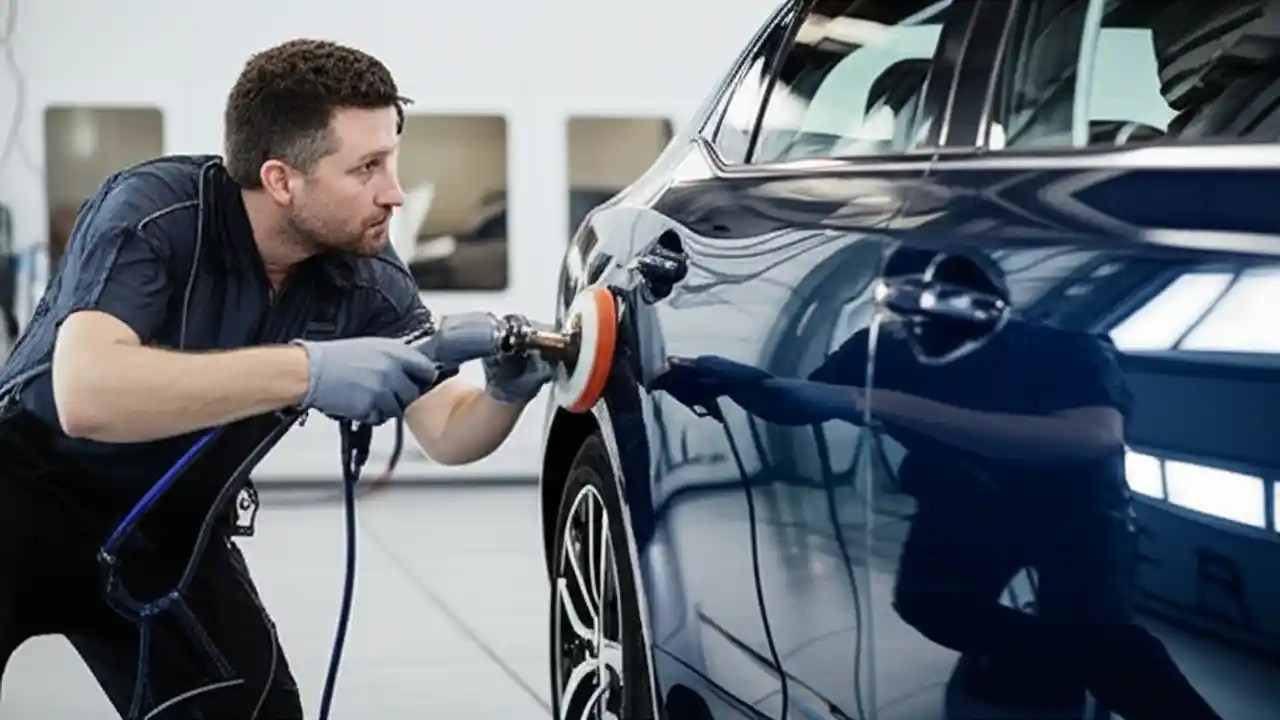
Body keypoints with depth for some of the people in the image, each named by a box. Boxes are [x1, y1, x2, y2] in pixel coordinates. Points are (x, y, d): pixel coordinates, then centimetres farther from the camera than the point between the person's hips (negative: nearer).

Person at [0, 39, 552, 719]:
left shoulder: (369, 279, -11)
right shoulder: (153, 210, -27)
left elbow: (445, 432, -4)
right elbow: (85, 394, -43)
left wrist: (505, 392, -28)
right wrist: (306, 370, -47)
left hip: (171, 530, 5)